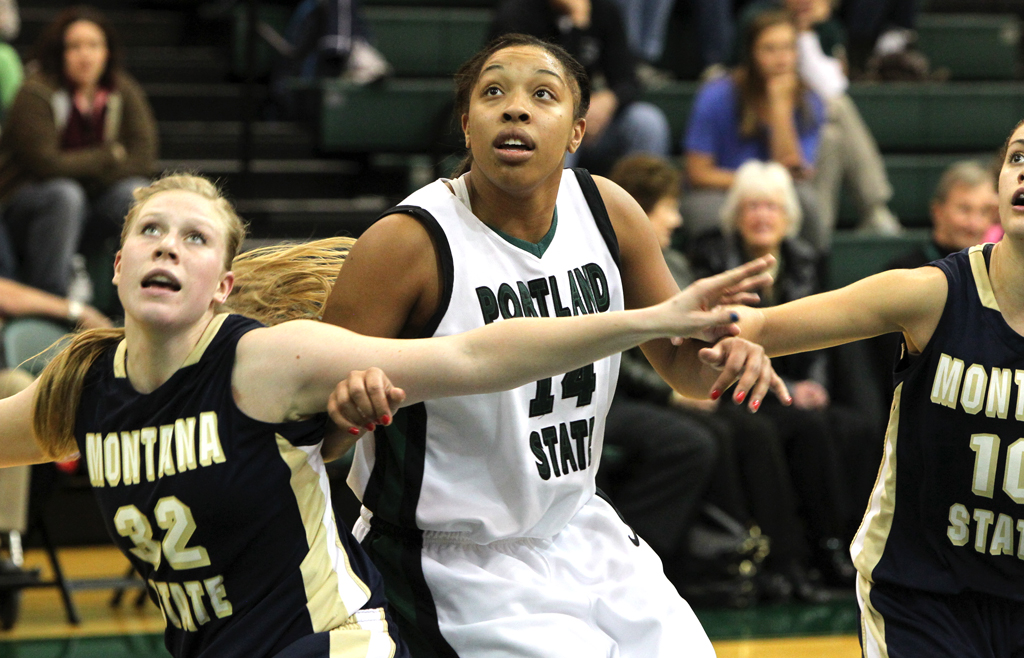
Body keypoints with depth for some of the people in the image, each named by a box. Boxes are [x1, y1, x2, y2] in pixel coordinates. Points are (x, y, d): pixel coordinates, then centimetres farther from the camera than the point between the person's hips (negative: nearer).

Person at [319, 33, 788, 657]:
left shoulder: (608, 211, -4)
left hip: (579, 531, 6)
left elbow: (682, 363, 9)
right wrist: (353, 397, -40)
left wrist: (725, 353, -13)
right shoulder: (408, 243, -20)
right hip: (456, 565, -6)